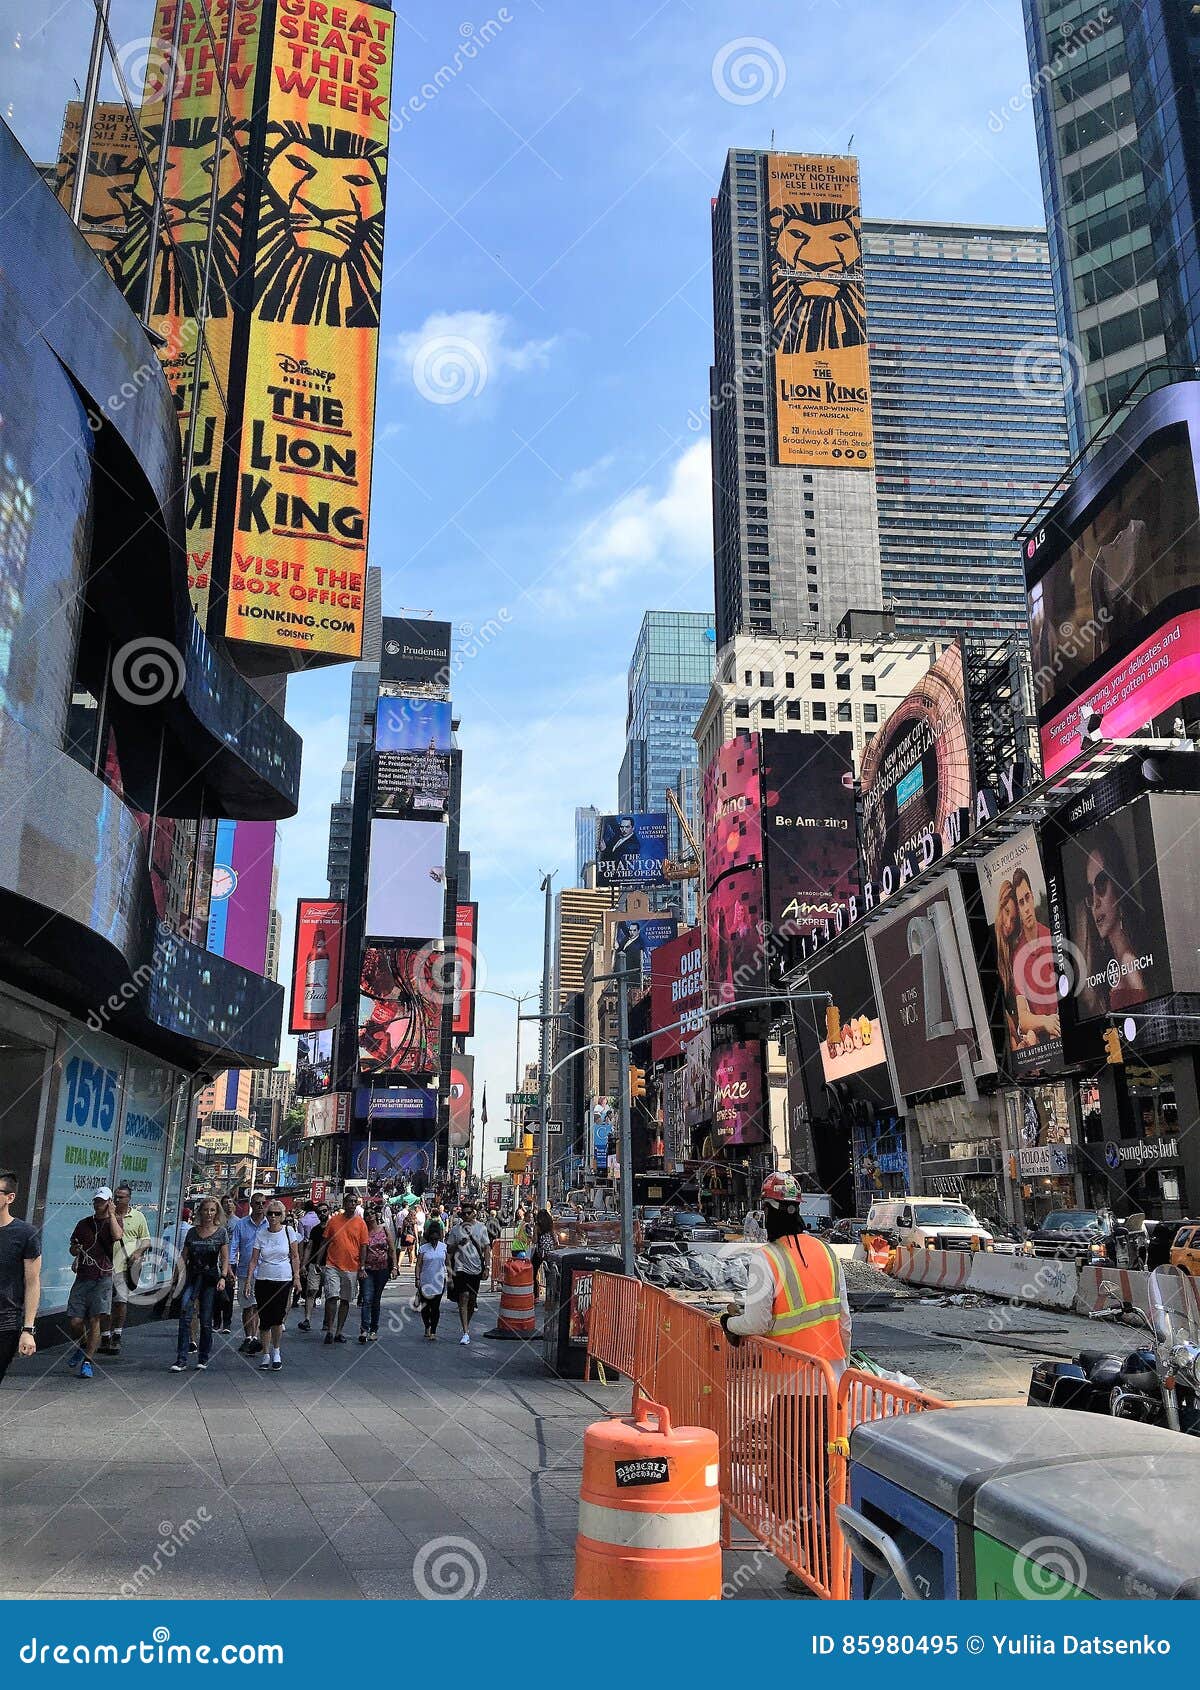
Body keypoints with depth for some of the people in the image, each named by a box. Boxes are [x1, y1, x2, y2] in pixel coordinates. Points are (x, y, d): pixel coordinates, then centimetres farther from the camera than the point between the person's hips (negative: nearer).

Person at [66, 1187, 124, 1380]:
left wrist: (111, 1214, -10)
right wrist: (75, 1250, -2)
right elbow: (72, 1247, 22)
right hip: (82, 1277, 3)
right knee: (75, 1321, -1)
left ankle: (88, 1361, 0)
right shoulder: (84, 1223, 13)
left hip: (103, 1278, -3)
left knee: (94, 1320, -8)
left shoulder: (115, 1221, 4)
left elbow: (118, 1236, -19)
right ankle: (81, 1347, 29)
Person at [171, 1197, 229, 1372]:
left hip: (211, 1279, -1)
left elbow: (225, 1259, 1)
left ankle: (204, 1358, 16)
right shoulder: (192, 1232, 8)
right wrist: (180, 1272, -5)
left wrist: (223, 1277, -11)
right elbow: (184, 1256, 10)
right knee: (185, 1316, -13)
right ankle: (181, 1360, -12)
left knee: (206, 1320, 2)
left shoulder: (221, 1232, 2)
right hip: (192, 1277, 1)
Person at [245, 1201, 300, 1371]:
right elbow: (254, 1260, 1)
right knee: (265, 1319, 3)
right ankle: (266, 1354, 18)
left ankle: (276, 1352, 13)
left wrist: (296, 1277, -2)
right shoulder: (261, 1234, 1)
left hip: (284, 1280, -1)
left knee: (277, 1318, -9)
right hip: (263, 1280, 1)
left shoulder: (288, 1231, -1)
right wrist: (248, 1281, -7)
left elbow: (295, 1257, 4)